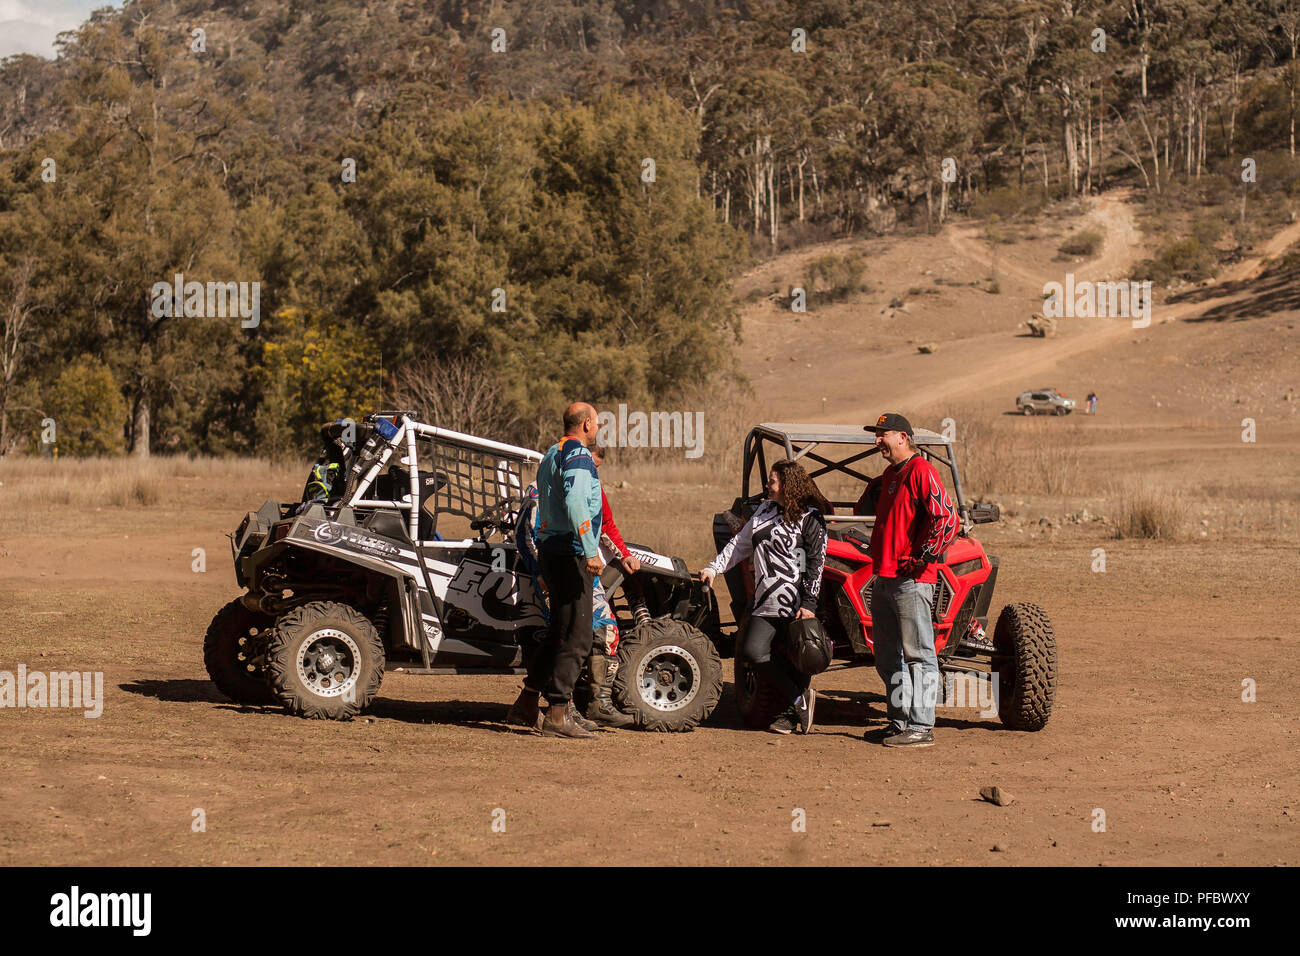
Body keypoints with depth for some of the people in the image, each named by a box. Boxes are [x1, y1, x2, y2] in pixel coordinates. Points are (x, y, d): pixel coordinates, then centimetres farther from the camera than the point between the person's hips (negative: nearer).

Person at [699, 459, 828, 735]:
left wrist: (809, 603, -13)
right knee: (752, 651, -9)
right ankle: (799, 699, 1)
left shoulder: (810, 519, -4)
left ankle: (792, 712, 15)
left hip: (796, 605, -6)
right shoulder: (765, 510, 16)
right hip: (766, 603, 6)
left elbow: (816, 563, -7)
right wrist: (714, 567, 18)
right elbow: (740, 543, 26)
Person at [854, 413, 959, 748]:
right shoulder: (887, 476, 18)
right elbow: (865, 510, 35)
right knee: (889, 657, 13)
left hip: (911, 580, -10)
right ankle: (899, 723, 21)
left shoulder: (921, 471, -10)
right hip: (883, 578, 10)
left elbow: (946, 519, -18)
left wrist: (923, 558, -14)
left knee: (918, 655, -6)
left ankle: (921, 728, -4)